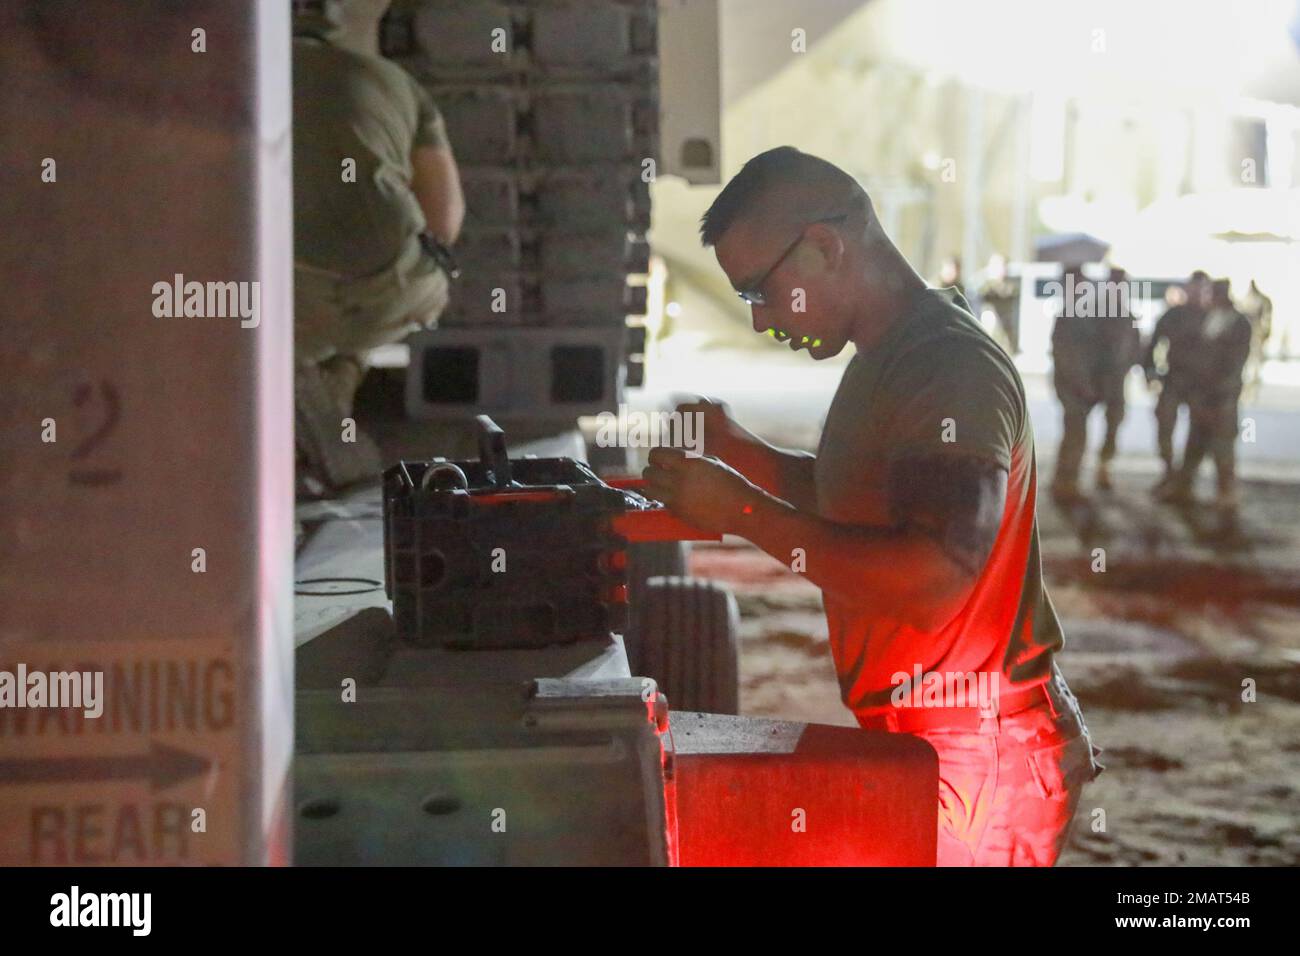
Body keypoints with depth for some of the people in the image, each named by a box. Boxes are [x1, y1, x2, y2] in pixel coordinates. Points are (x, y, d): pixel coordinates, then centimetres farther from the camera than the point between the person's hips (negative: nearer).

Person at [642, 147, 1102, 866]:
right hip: (914, 744, 9)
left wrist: (743, 510, -25)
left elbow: (935, 578, -30)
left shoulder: (949, 367, -20)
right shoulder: (886, 358, 14)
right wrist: (735, 452, 9)